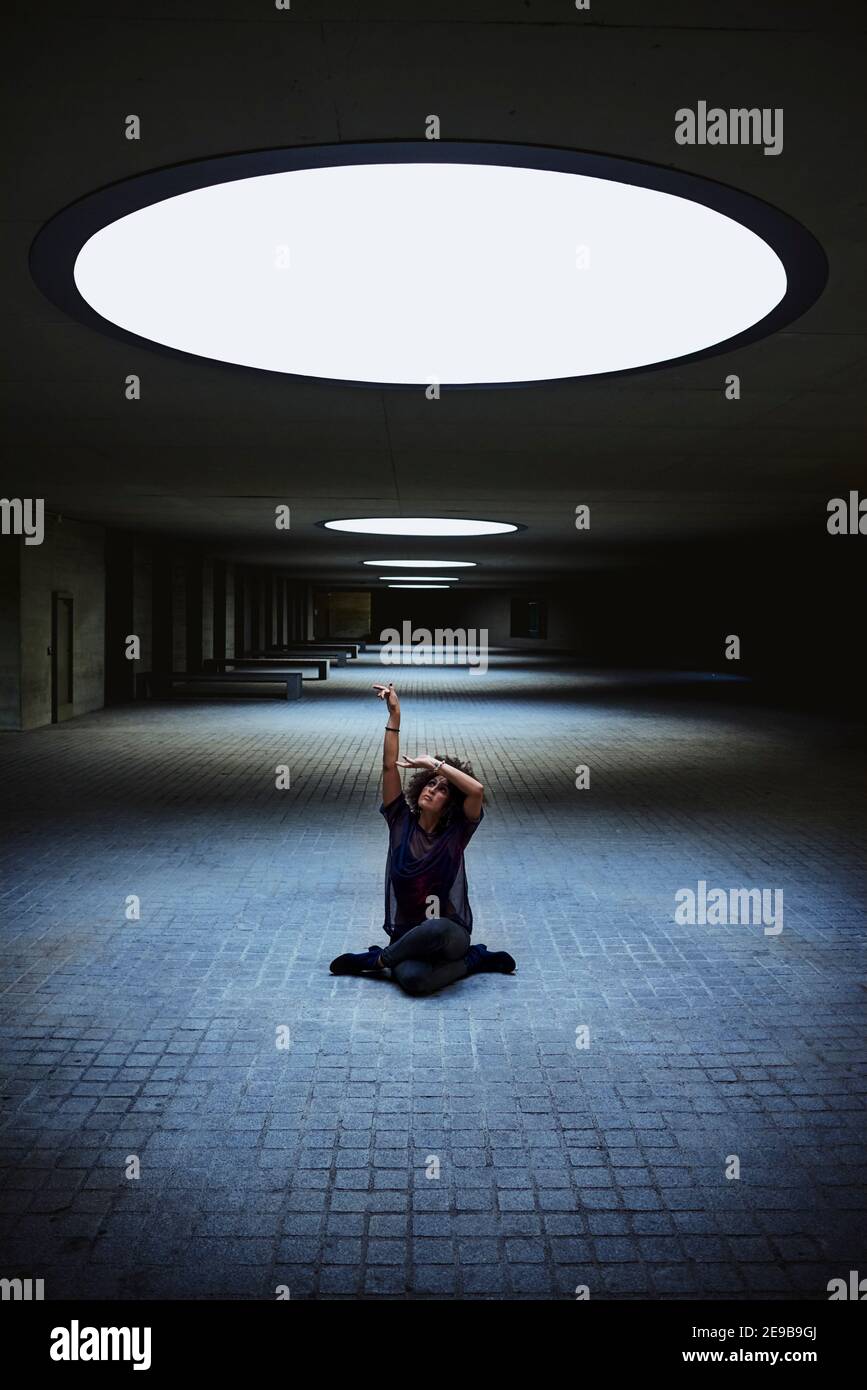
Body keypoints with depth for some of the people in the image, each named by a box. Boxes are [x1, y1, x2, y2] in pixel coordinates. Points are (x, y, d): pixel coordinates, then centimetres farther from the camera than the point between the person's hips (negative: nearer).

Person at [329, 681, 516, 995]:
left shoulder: (456, 832, -2)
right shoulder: (401, 822, 4)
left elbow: (477, 790, -21)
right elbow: (389, 767, -5)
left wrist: (434, 763, -14)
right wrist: (394, 715, -11)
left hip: (450, 933, 0)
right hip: (406, 936, 0)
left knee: (433, 930, -39)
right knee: (411, 979, -35)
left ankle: (377, 960, -8)